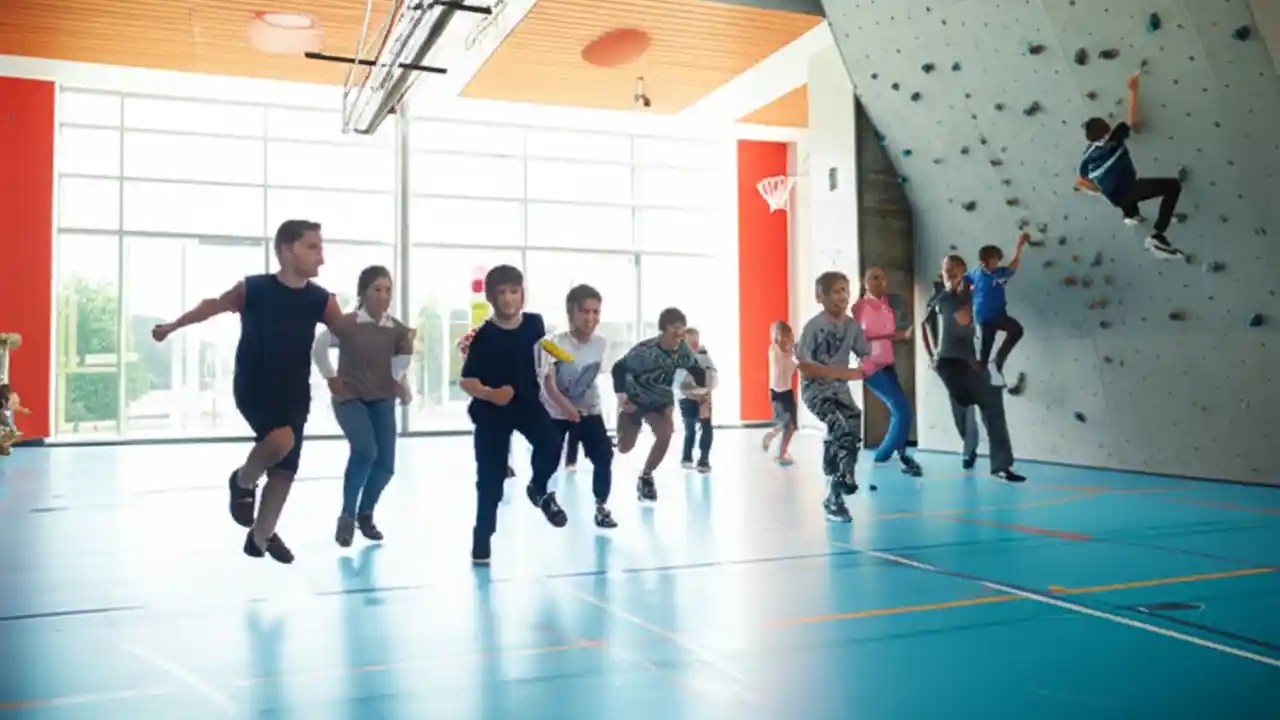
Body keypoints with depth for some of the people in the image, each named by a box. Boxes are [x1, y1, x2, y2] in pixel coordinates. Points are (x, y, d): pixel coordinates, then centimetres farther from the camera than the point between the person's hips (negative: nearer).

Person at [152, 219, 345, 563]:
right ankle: (243, 483, 2)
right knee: (281, 439, -31)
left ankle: (261, 534, 32)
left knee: (285, 471, 8)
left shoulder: (322, 300, -5)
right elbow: (213, 306, 6)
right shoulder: (252, 289, -11)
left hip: (294, 395, 4)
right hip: (253, 388, -4)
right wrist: (173, 326, 15)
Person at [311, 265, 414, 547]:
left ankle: (365, 514, 26)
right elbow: (318, 349, 1)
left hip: (382, 401, 4)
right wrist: (332, 379, 0)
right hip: (350, 398, -4)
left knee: (385, 464, -1)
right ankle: (346, 517, -8)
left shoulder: (398, 330, -3)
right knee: (365, 450, -25)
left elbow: (400, 368, 3)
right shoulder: (346, 324, -12)